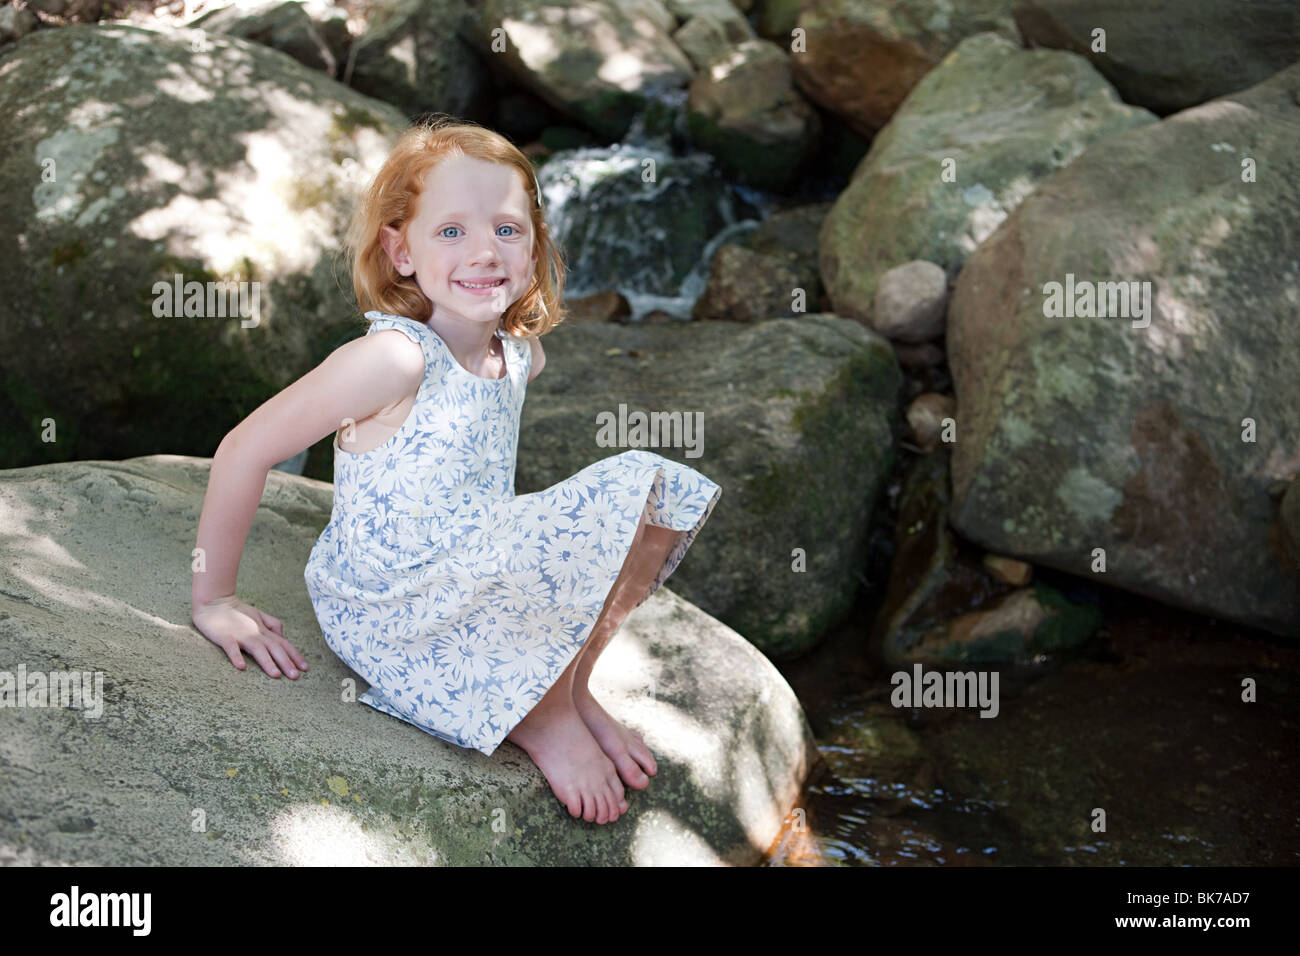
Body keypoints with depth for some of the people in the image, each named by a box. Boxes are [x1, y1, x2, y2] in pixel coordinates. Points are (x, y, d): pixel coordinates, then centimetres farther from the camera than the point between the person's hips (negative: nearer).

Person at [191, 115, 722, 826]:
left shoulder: (519, 354, 2)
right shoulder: (394, 359, -22)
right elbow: (244, 451, -18)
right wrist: (214, 599, -12)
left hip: (480, 591, 8)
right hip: (387, 613, -8)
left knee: (651, 484, -1)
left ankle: (566, 685, 4)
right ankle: (544, 711, -5)